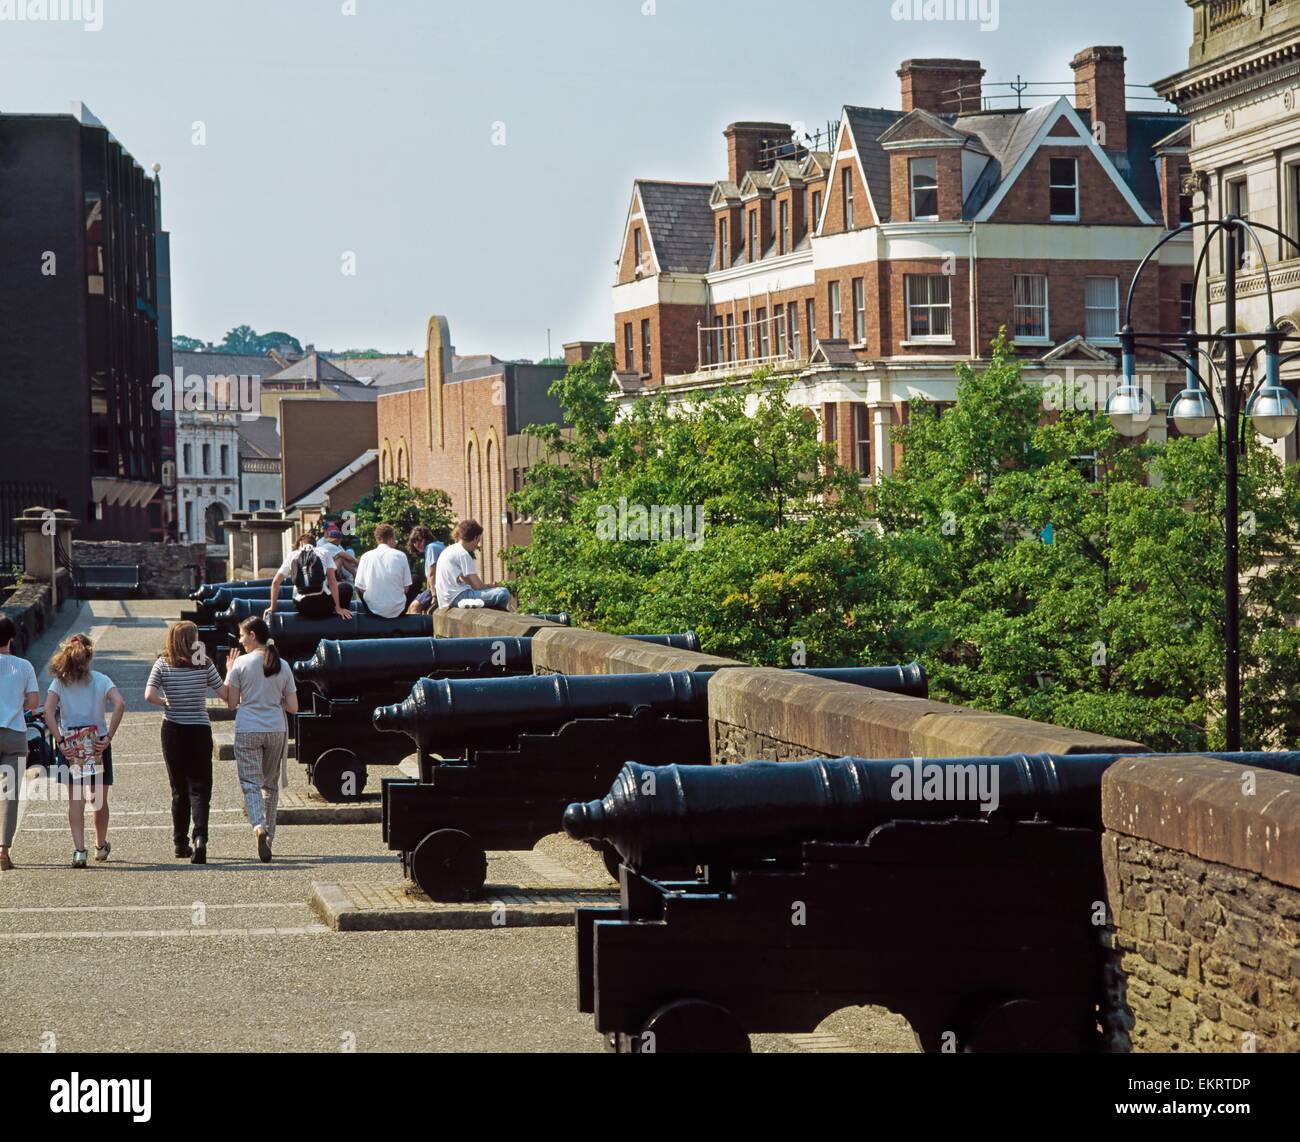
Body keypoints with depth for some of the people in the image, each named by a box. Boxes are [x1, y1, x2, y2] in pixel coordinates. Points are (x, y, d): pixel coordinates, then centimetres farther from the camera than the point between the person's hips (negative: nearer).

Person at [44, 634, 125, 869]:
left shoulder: (59, 681, 1)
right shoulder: (101, 680, 0)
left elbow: (48, 711, -13)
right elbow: (120, 704, -16)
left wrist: (60, 741, -12)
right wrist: (109, 737, -13)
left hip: (69, 746, 0)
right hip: (97, 745, 0)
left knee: (75, 801, 1)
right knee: (99, 799, 15)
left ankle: (79, 850, -12)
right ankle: (101, 846, 30)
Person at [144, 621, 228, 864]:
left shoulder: (162, 665, -4)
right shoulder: (205, 664, -6)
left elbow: (149, 696, -15)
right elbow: (225, 694, -3)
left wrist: (166, 703, 5)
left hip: (173, 731, 1)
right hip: (200, 730, -1)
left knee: (179, 788, 13)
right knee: (199, 787, -1)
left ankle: (181, 843, 18)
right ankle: (200, 837, -22)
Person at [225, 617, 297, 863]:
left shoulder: (241, 663, -6)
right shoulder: (283, 666, 5)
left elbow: (231, 703, -3)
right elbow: (293, 707, 4)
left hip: (247, 730, -3)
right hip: (276, 730, 3)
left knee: (251, 783, -3)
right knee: (271, 784, 15)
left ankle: (259, 827, -28)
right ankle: (269, 837, 20)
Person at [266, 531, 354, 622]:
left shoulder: (292, 556, 13)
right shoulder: (324, 553, 8)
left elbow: (275, 582, 11)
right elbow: (332, 581, 0)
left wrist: (272, 607, 19)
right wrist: (338, 607, 1)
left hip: (303, 608, 4)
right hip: (323, 606, -4)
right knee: (347, 588, 25)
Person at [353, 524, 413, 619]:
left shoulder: (366, 557, -1)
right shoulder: (400, 556, -4)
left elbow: (360, 588, 1)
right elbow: (406, 588, 0)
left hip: (374, 611, 1)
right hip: (397, 611, -1)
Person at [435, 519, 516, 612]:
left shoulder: (448, 551, 20)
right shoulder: (462, 554, -9)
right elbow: (477, 585, -12)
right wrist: (495, 587, 6)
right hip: (458, 597, -11)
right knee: (503, 594, -20)